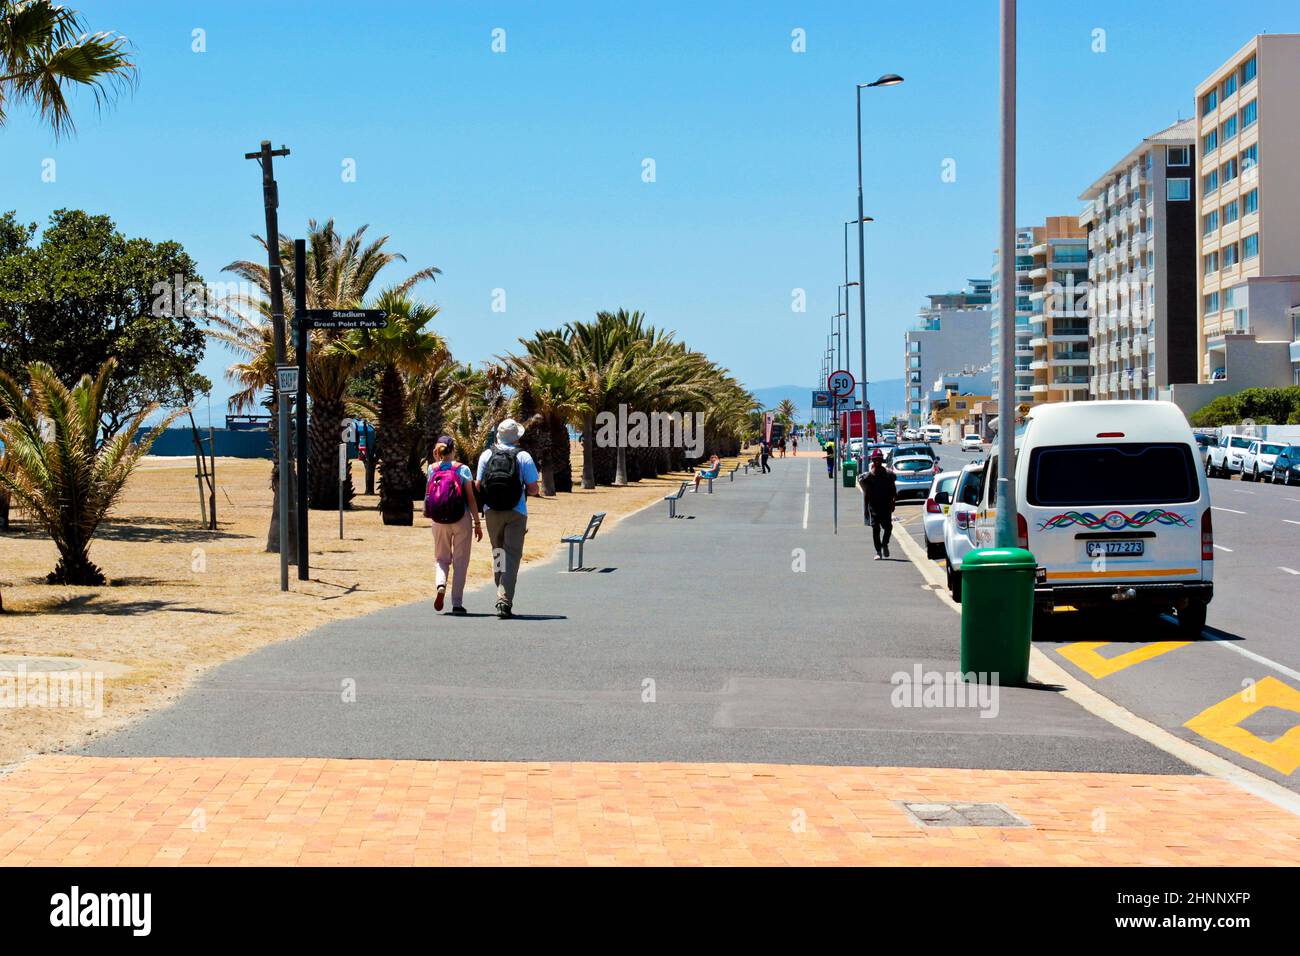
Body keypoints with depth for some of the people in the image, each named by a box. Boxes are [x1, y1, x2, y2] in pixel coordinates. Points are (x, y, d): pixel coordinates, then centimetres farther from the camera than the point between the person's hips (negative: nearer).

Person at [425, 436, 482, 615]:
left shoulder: (432, 469, -1)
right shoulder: (462, 469, -7)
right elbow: (471, 499, -6)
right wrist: (477, 523, 0)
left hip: (439, 521, 2)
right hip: (461, 520, -2)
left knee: (441, 558, 17)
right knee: (460, 561, 7)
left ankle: (441, 585, -13)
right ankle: (457, 603, 5)